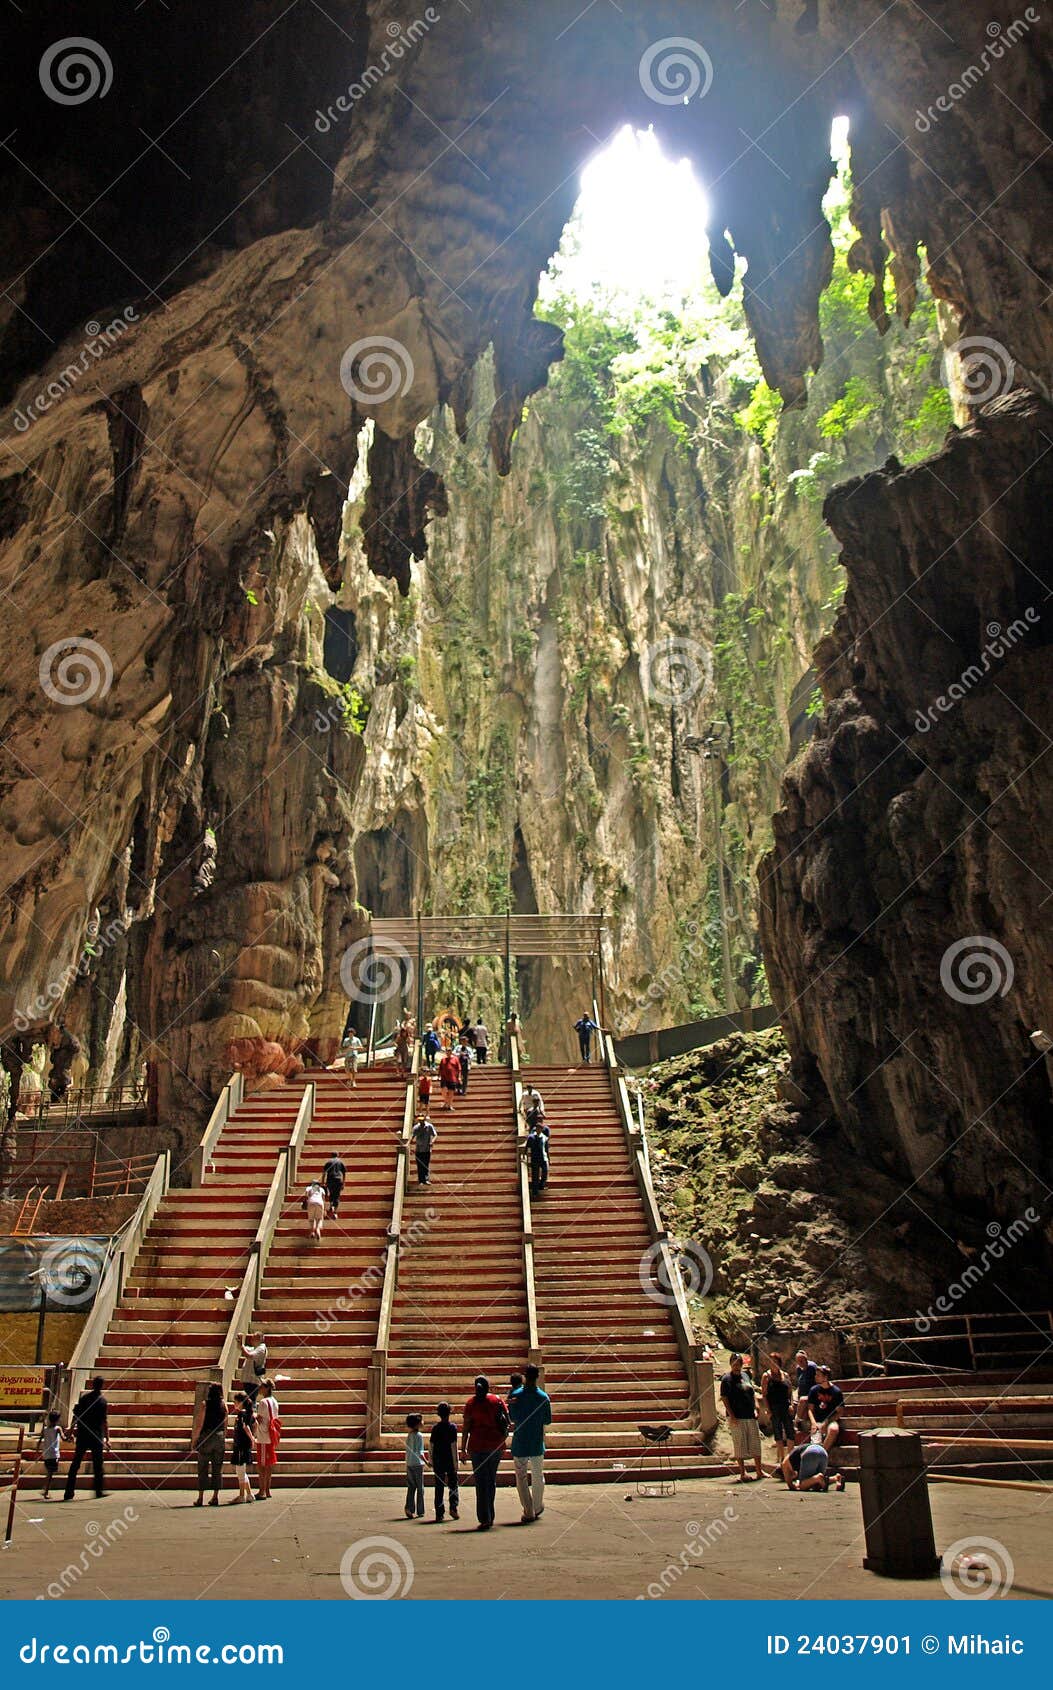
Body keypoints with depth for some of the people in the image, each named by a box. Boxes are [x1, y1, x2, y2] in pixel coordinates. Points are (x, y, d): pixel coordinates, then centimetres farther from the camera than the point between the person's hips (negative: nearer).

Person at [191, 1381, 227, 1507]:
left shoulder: (204, 1404, -7)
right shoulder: (224, 1404, 5)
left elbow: (199, 1424, -9)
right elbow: (225, 1425, 7)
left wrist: (194, 1440, -2)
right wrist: (224, 1438, 15)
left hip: (206, 1437, -3)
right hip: (220, 1437, 4)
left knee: (203, 1469, 3)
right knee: (217, 1469, 9)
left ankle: (200, 1498, 3)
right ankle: (215, 1497, 10)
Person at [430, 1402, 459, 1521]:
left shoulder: (435, 1427, 5)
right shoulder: (452, 1427, -7)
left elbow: (431, 1445, 7)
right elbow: (453, 1445, -11)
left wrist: (431, 1461, 15)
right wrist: (455, 1462, -9)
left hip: (437, 1461, 3)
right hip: (449, 1460, -3)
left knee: (439, 1487, 8)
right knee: (453, 1485, 9)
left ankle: (439, 1513, 6)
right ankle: (453, 1507, -8)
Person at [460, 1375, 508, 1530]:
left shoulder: (471, 1403, -2)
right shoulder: (497, 1400, 4)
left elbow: (465, 1427, -4)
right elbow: (508, 1420, 6)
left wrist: (463, 1449, 0)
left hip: (478, 1446, -3)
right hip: (497, 1446, 3)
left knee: (481, 1483, 0)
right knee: (491, 1481, 16)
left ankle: (484, 1520, -4)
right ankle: (490, 1517, 21)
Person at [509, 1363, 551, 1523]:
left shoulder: (515, 1395, -9)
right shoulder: (544, 1397, -8)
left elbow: (511, 1418, -1)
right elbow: (548, 1421, 1)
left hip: (519, 1444, -1)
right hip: (537, 1444, 1)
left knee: (521, 1478, 7)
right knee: (538, 1476, 18)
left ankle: (528, 1512, 3)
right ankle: (537, 1508, 28)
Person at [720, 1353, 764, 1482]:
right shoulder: (727, 1379, -6)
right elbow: (724, 1398, -10)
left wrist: (755, 1409, 9)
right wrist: (731, 1416, -16)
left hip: (750, 1416, 6)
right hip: (737, 1417, -6)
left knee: (755, 1443, 9)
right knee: (740, 1444, -1)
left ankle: (759, 1470, 19)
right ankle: (742, 1473, 7)